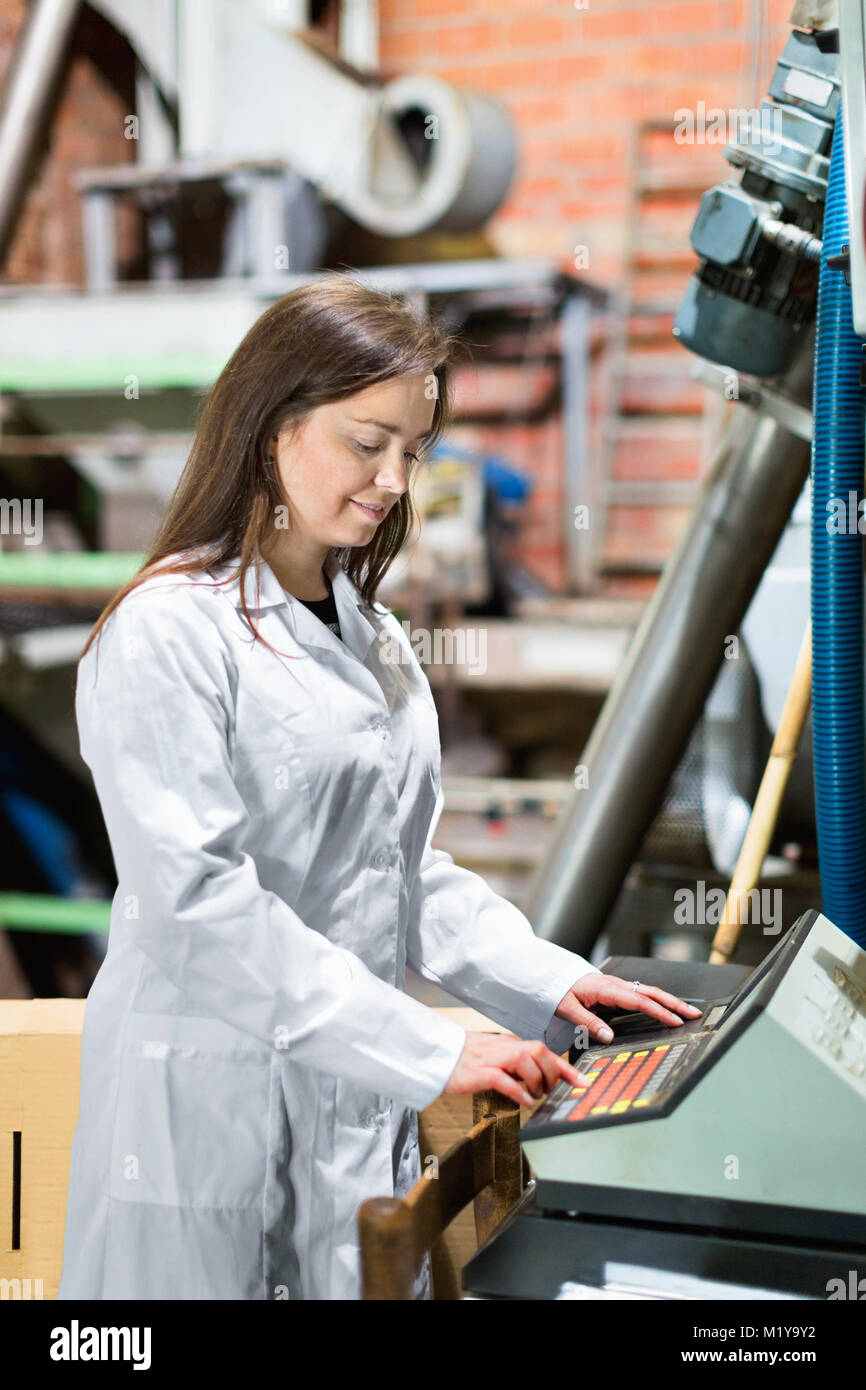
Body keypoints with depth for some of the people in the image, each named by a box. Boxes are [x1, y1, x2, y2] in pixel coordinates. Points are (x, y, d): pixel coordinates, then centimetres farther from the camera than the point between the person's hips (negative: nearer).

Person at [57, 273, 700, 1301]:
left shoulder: (376, 640, 12)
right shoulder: (168, 631, -12)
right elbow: (199, 896, -21)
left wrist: (547, 983, 1)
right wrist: (428, 1052, -22)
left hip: (365, 1106, 7)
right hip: (214, 1112, -6)